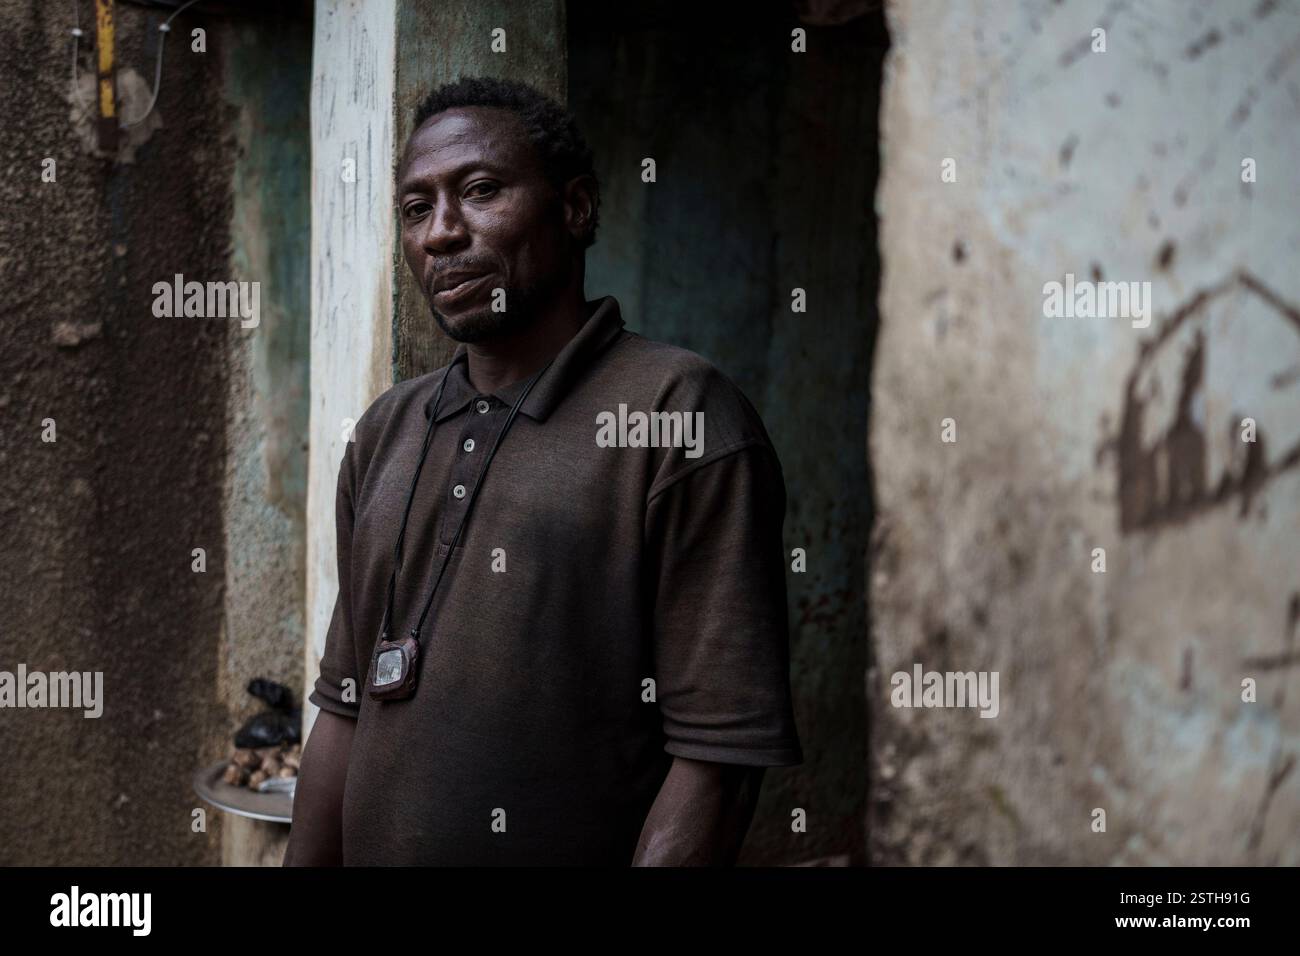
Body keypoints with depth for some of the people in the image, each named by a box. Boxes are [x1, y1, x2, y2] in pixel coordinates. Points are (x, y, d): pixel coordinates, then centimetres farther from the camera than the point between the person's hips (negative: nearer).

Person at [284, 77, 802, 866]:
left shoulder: (682, 416, -13)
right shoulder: (388, 432, 8)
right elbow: (347, 710, 9)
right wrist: (305, 860, 3)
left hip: (576, 848, -6)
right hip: (373, 846, 6)